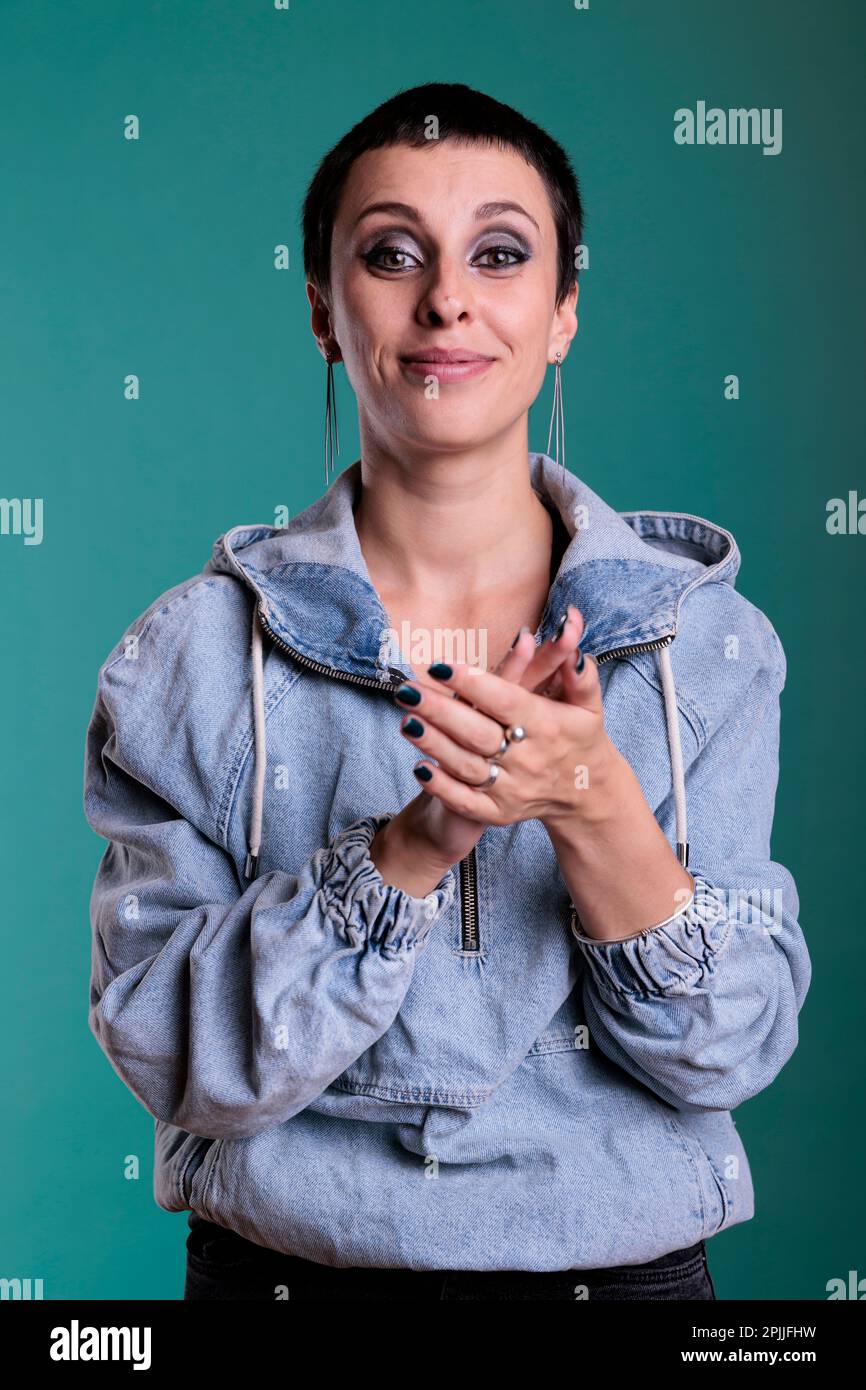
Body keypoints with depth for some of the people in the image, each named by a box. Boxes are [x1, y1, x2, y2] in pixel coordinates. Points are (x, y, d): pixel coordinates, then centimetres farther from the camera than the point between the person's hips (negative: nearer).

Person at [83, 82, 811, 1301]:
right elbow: (171, 1057, -13)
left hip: (621, 1261, 1)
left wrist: (597, 811, -26)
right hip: (282, 1261, 0)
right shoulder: (192, 654, -10)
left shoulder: (708, 639, -7)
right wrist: (410, 846, -26)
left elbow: (738, 1048, -10)